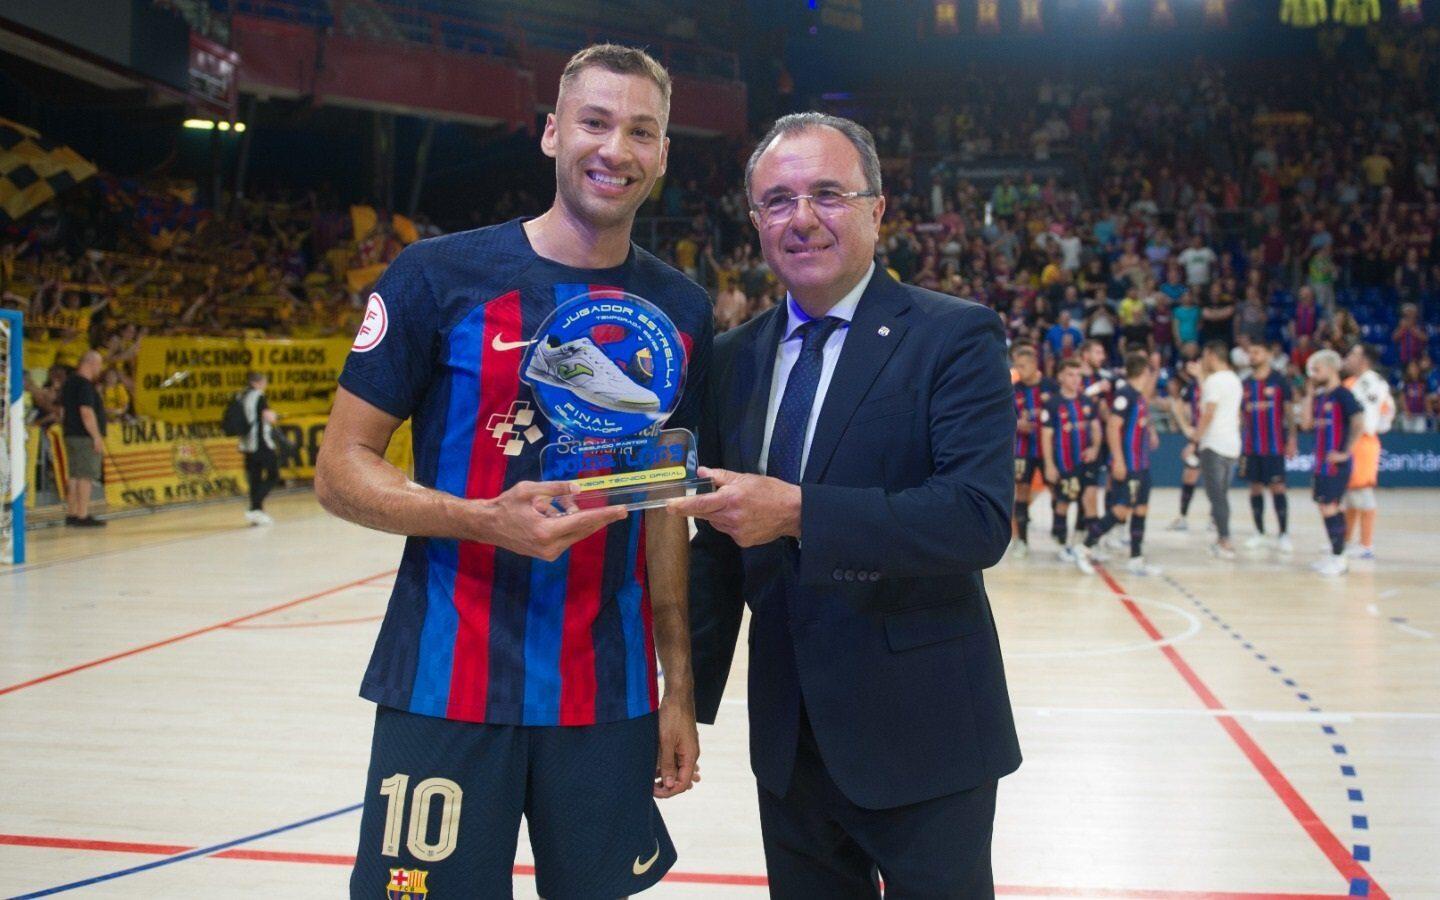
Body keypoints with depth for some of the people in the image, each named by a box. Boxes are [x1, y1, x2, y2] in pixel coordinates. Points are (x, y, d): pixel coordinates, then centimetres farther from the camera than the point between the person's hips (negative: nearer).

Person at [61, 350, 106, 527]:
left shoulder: (70, 382, 15)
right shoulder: (85, 385, -15)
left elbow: (64, 406, 21)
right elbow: (86, 413, -22)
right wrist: (97, 437, -20)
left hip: (71, 435, 10)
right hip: (85, 438, -10)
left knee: (74, 476, 12)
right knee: (85, 476, -7)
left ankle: (71, 513, 16)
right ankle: (82, 516, -8)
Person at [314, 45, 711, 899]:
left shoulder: (680, 309, 5)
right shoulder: (439, 275, -6)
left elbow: (666, 505, 11)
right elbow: (341, 468, -4)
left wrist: (679, 689, 7)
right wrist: (487, 522, -21)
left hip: (609, 694, 3)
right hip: (447, 689, -3)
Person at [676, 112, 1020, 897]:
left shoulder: (955, 338, -9)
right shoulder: (736, 357, 7)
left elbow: (980, 517, -22)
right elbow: (721, 544, 11)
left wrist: (799, 512, -28)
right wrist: (689, 693, 8)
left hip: (921, 738, -5)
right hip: (789, 740, 5)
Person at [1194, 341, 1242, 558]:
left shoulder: (1214, 380, -12)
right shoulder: (1234, 380, 15)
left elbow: (1208, 414, -18)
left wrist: (1195, 439, -14)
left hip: (1214, 444, -9)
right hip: (1232, 444, 9)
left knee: (1216, 494, -5)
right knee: (1222, 493, 15)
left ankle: (1225, 542, -8)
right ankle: (1223, 540, 17)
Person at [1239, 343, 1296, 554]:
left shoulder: (1279, 381, -3)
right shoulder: (1245, 384, 10)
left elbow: (1289, 411, -3)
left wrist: (1291, 439, -9)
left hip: (1274, 445, -4)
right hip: (1251, 446, 4)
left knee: (1277, 487, -4)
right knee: (1255, 487, 7)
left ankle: (1283, 534, 1)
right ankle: (1259, 532, 16)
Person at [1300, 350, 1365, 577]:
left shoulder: (1343, 395, -12)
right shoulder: (1320, 396, 13)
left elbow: (1359, 425, -19)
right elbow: (1306, 423, 6)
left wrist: (1346, 453, -19)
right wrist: (1309, 394, 4)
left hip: (1336, 463, -9)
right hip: (1322, 462, 9)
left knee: (1330, 508, -9)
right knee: (1325, 507, 11)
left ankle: (1339, 558, -1)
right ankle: (1334, 556, 18)